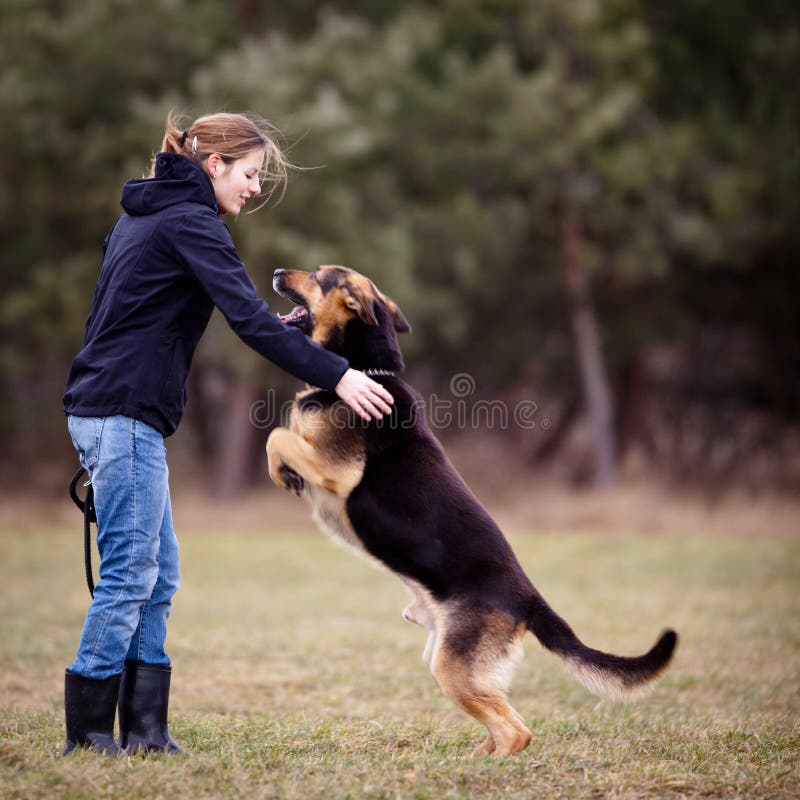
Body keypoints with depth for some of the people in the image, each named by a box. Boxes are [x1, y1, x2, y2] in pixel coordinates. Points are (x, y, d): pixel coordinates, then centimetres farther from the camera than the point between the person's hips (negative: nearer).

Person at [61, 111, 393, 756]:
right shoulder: (189, 221, -10)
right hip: (126, 413, -10)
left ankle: (143, 727, 10)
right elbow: (249, 318, -20)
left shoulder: (144, 214, 20)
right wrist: (335, 376, -22)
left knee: (157, 576, 9)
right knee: (131, 573, -7)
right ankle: (88, 732, -2)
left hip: (104, 407, 10)